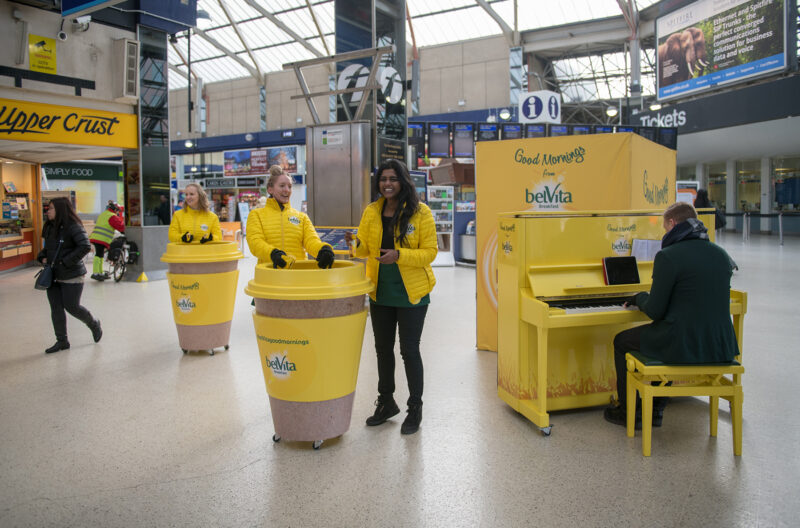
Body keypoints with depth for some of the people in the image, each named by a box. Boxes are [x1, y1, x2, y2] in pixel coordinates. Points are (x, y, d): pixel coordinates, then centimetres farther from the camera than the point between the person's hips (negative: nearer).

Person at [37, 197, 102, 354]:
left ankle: (94, 324, 25)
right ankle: (62, 341, 15)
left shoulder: (73, 227, -14)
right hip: (53, 275, 8)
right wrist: (42, 257, 5)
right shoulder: (50, 227, 11)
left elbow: (85, 246, -24)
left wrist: (66, 262, -22)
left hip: (71, 276, -8)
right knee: (56, 308, 6)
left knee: (72, 306, -3)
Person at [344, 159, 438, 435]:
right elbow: (365, 247, 10)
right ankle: (386, 402, 36)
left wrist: (398, 255, -25)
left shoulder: (421, 212, -10)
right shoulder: (371, 212, 4)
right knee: (383, 348, 16)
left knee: (409, 349, 1)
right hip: (380, 292, 5)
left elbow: (430, 252, -12)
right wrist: (355, 244, -12)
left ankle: (415, 408, 21)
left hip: (411, 293, -5)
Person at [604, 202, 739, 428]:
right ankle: (656, 409, 40)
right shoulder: (721, 255, 7)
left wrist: (639, 298, 10)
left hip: (684, 346, -7)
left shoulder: (668, 256, -15)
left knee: (621, 341, 18)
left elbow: (655, 312, -13)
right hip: (720, 346, 7)